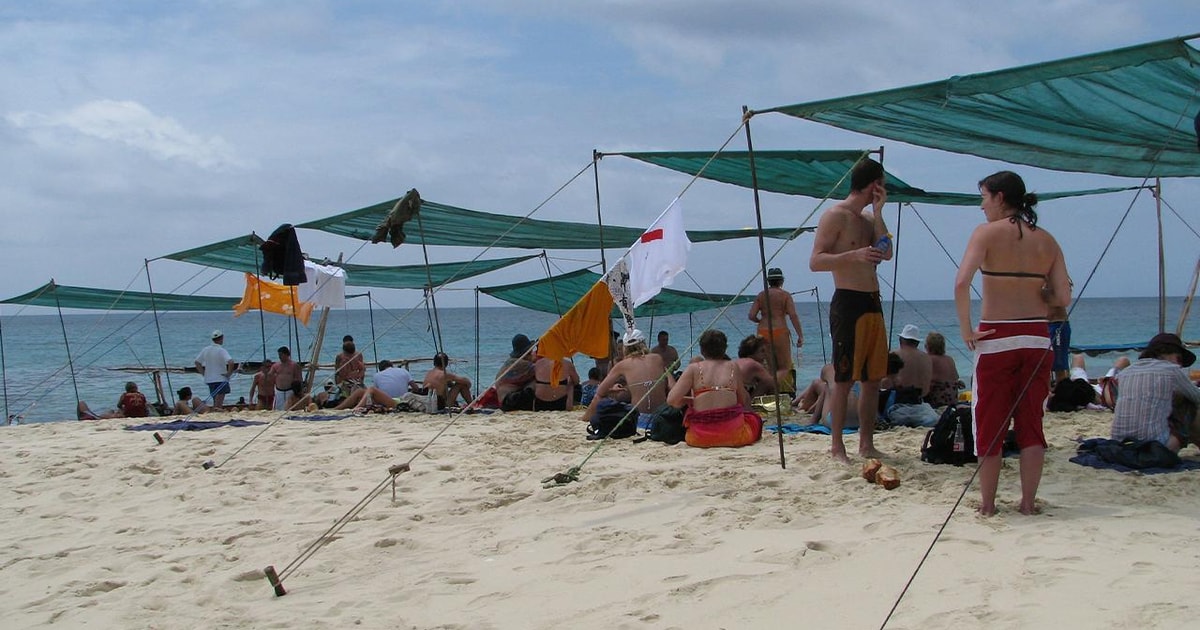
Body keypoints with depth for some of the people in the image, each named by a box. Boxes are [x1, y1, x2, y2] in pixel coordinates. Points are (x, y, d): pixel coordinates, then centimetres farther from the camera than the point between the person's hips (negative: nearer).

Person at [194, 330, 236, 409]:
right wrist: (229, 373, -13)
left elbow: (197, 362, 12)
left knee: (215, 401, 18)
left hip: (209, 379, 6)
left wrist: (203, 373, 13)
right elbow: (231, 362, -27)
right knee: (219, 403, -4)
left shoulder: (205, 350, 6)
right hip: (221, 379, -6)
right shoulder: (221, 350, -14)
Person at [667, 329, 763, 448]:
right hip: (733, 435, 1)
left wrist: (688, 401, 12)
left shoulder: (693, 369, 0)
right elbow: (743, 401, 9)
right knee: (755, 419, 32)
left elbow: (671, 400, -8)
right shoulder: (733, 367, 5)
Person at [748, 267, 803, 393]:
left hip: (763, 333, 4)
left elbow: (752, 316, 3)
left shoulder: (761, 295, 10)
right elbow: (793, 315, -8)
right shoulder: (785, 295, 1)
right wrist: (800, 335, -6)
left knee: (771, 367, 14)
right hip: (780, 332, -4)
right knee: (785, 367, 0)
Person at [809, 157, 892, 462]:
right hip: (848, 303, -8)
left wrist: (878, 212, 3)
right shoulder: (835, 216, -6)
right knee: (844, 380, -6)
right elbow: (815, 261, -12)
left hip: (873, 303, 8)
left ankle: (866, 444, 17)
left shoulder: (868, 217, 19)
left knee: (873, 378, 10)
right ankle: (837, 447, -2)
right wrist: (853, 255, -25)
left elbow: (887, 253, 7)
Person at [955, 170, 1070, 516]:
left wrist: (966, 328, -10)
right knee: (1030, 423, 11)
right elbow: (1063, 297, 0)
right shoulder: (1046, 240, 7)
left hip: (997, 338, -4)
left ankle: (987, 503, 12)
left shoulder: (988, 232, -6)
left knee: (990, 423, 7)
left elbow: (961, 283, -20)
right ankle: (1028, 502, 14)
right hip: (1037, 338, 4)